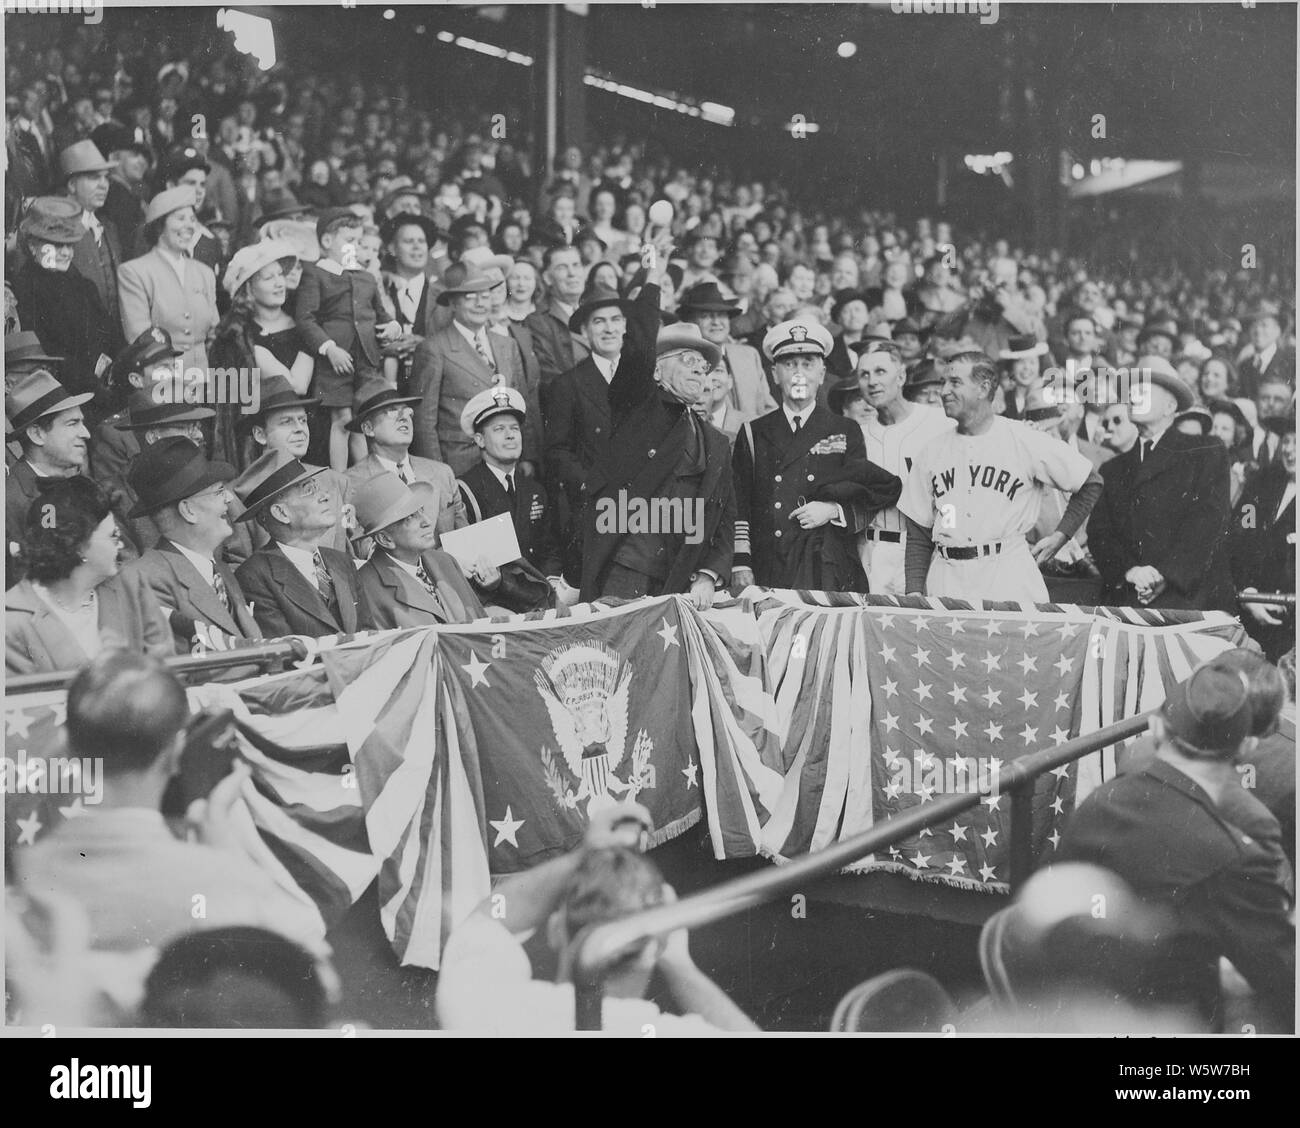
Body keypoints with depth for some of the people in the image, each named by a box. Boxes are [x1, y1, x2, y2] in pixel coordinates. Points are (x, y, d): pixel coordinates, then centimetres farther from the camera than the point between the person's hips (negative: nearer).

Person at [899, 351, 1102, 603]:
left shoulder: (1025, 442, 2)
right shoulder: (931, 453, 12)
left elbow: (1091, 483, 10)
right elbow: (918, 535, 13)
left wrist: (1060, 537, 4)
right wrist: (914, 592, 3)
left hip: (1009, 575, -3)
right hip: (946, 577, 3)